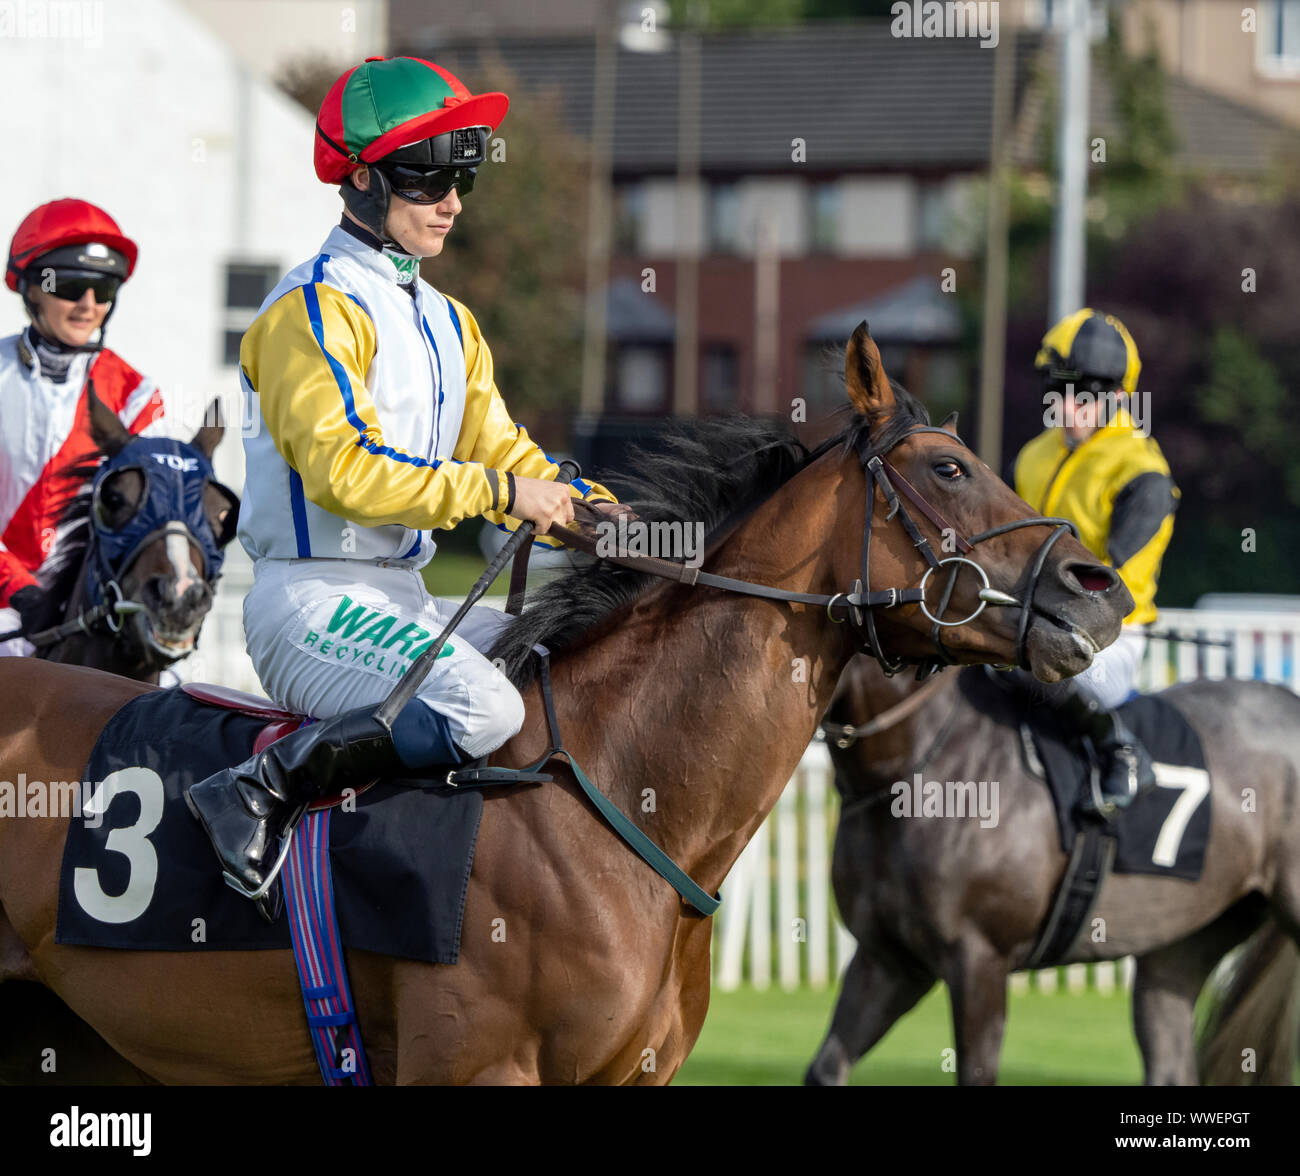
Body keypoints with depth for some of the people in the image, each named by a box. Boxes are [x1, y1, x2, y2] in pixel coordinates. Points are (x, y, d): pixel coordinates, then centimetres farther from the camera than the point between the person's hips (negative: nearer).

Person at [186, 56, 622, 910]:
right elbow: (342, 469, -20)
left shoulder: (449, 323, 20)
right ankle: (262, 794, -22)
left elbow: (500, 449, 17)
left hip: (402, 602, 9)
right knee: (481, 707, -31)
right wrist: (496, 491, -20)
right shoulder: (313, 309, -10)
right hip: (311, 600, -9)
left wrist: (592, 509, -2)